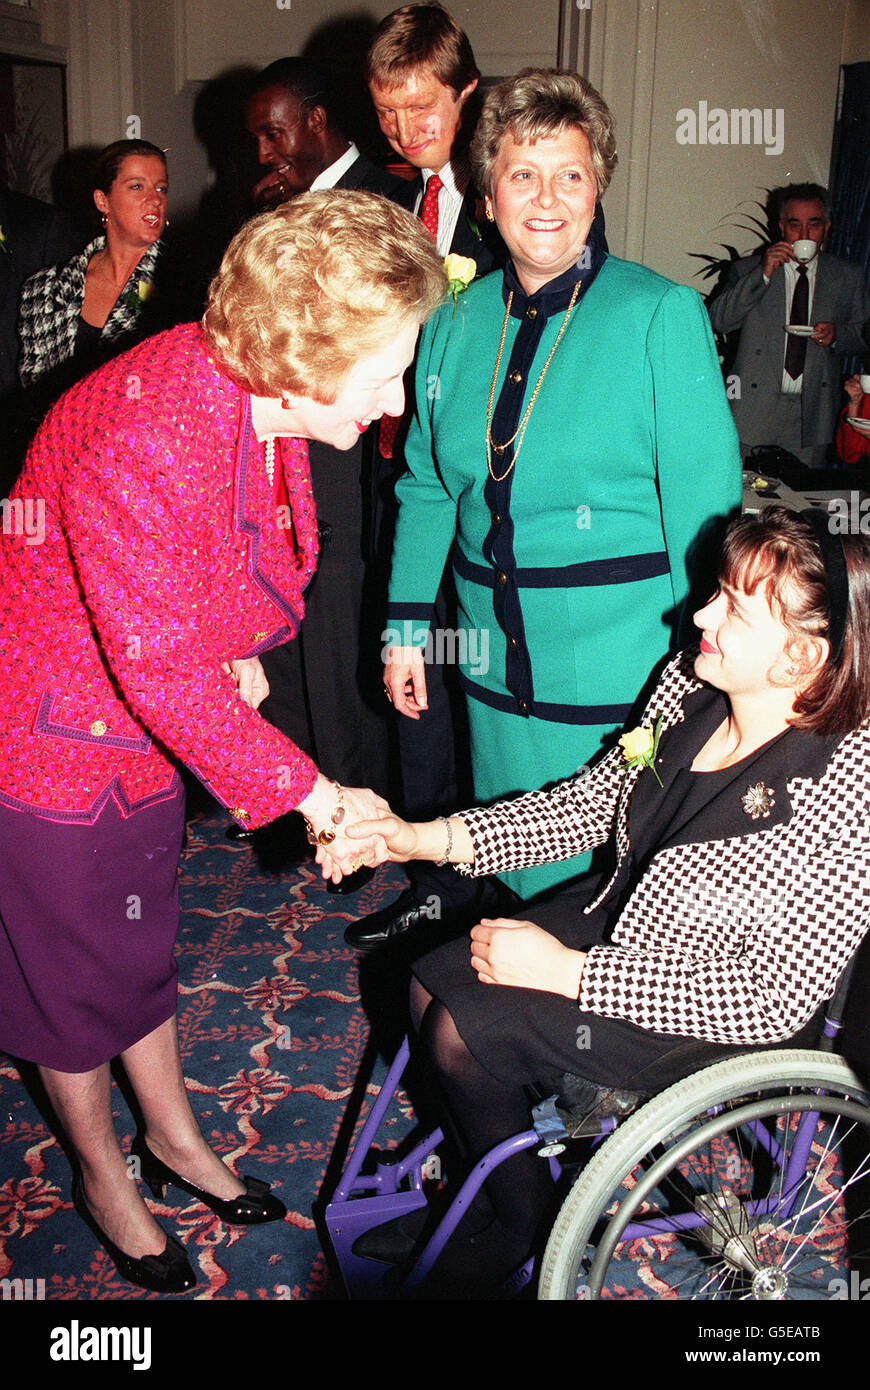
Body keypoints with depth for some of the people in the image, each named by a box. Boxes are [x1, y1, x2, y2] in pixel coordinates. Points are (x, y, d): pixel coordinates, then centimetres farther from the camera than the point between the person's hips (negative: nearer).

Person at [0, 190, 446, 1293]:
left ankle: (173, 1135, 45)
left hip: (146, 729, 8)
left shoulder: (257, 405, -8)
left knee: (142, 933, 24)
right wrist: (309, 793, -24)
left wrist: (238, 650, 3)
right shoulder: (141, 445, -36)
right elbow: (168, 676, -32)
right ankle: (102, 1175, 39)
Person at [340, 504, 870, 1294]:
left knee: (462, 1031, -11)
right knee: (430, 978, 2)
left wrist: (565, 971, -25)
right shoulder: (690, 683, -11)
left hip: (712, 1020, -7)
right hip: (617, 922, 7)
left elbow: (776, 999, -27)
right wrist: (427, 838, -7)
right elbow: (597, 800, 2)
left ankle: (524, 1228, 19)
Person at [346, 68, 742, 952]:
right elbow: (426, 487, 13)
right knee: (510, 871, 18)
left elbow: (703, 505, -10)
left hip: (622, 670, -4)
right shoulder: (456, 320, 6)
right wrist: (405, 626, 11)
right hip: (497, 665, 5)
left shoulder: (661, 315, -8)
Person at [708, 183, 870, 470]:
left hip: (812, 414, 2)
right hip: (754, 412, -1)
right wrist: (763, 275, -16)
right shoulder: (748, 269, 6)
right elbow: (718, 320, -8)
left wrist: (837, 335, -7)